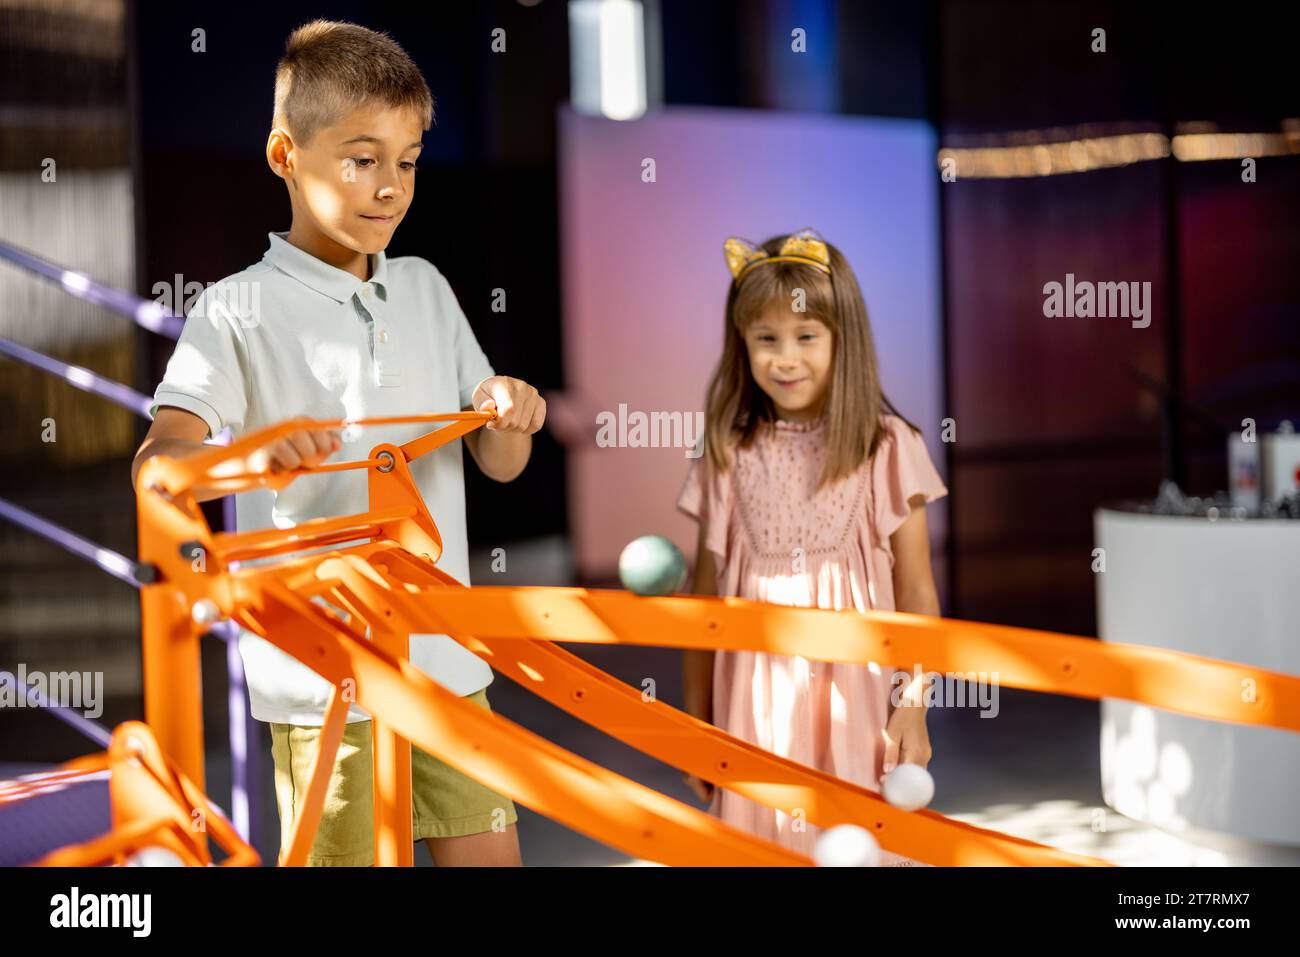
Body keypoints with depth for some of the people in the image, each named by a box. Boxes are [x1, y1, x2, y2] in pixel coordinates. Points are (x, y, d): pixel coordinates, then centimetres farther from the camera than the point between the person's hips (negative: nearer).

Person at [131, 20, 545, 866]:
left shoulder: (426, 290, 10)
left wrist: (510, 419, -10)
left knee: (489, 851, 9)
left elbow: (499, 463, 13)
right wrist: (253, 456, -38)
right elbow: (157, 469, -18)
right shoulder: (241, 311, -6)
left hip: (448, 657, 5)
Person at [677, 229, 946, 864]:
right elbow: (706, 598, 8)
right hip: (756, 698, 2)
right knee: (761, 839, 4)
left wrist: (912, 708, -5)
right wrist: (696, 724, 9)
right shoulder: (730, 458, 4)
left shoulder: (885, 447, -1)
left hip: (853, 690, -2)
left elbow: (916, 592, 0)